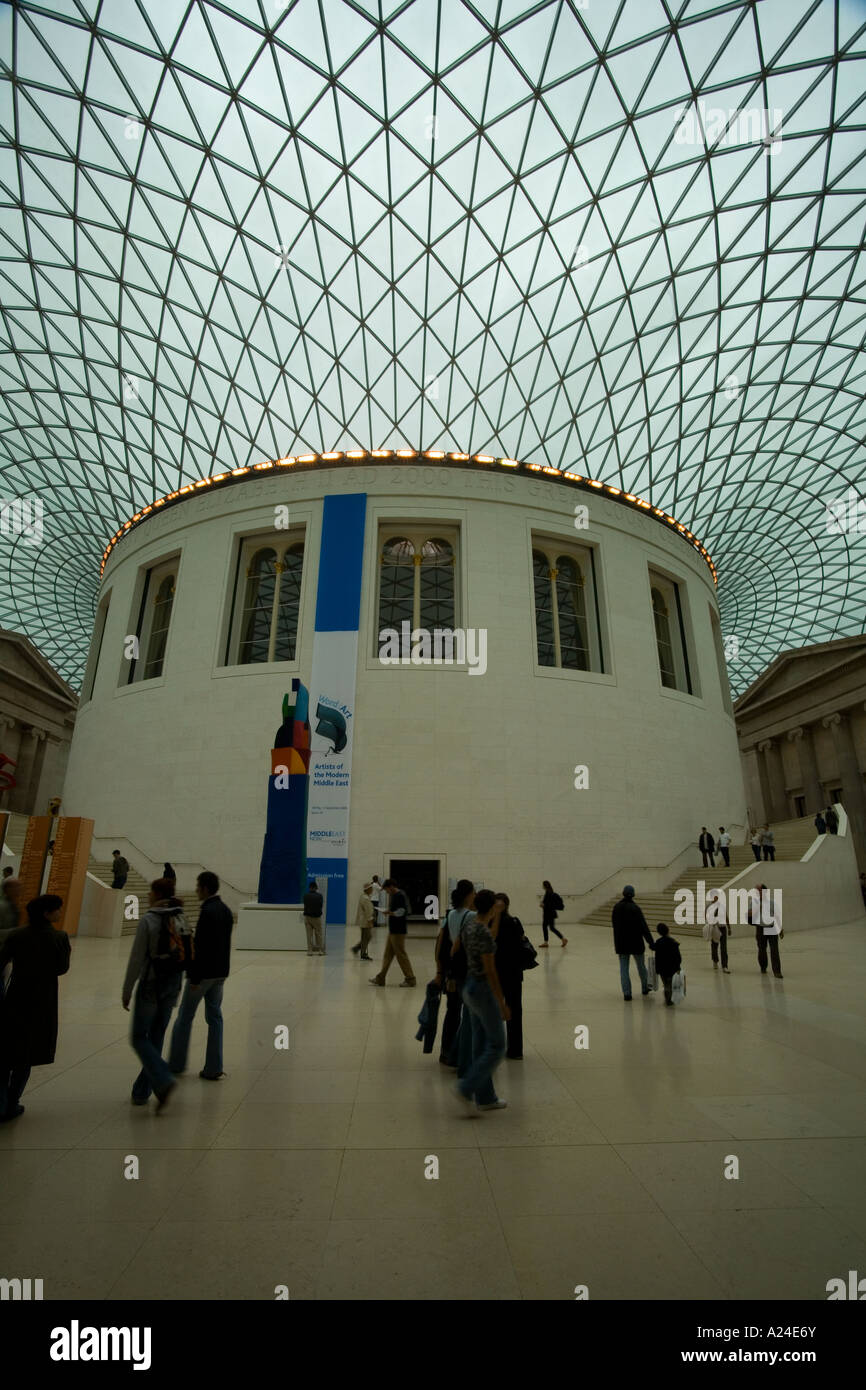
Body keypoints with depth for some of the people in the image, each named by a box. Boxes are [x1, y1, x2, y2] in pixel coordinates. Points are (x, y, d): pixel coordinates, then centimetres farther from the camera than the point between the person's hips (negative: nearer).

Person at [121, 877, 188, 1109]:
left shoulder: (148, 920, -16)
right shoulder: (180, 919, 2)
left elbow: (136, 959, -14)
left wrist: (127, 991, -4)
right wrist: (176, 987, 17)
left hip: (150, 985, -6)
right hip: (172, 985, 6)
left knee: (139, 1037, 7)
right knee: (156, 1038, 17)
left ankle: (163, 1080, -9)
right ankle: (141, 1092, 25)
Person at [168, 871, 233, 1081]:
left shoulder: (207, 912, -19)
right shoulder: (226, 911, 8)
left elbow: (200, 947, -21)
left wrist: (194, 977, -17)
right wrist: (223, 971, 19)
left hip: (203, 973, -8)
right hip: (219, 973, 8)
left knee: (185, 1016, 10)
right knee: (215, 1018, 11)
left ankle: (176, 1064, 22)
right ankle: (213, 1069, 15)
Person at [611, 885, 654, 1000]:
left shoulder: (616, 908, -2)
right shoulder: (635, 908, -17)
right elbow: (643, 927, -17)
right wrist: (650, 942, -13)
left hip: (621, 943, 3)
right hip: (636, 943, -2)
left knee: (624, 968, 7)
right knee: (641, 965, 18)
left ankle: (627, 993, 3)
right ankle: (644, 988, 35)